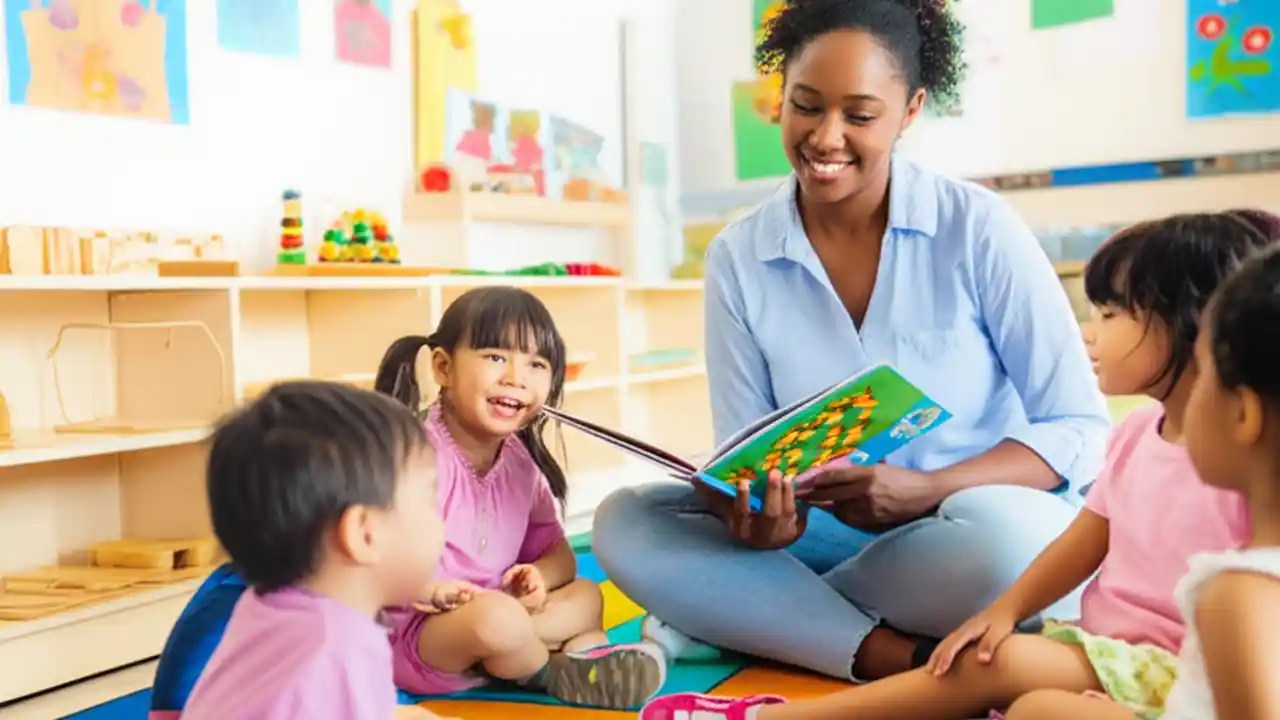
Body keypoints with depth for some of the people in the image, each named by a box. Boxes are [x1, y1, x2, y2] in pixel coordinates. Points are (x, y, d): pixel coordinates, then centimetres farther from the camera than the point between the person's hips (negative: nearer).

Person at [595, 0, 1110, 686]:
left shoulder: (978, 227, -10)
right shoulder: (737, 257, -2)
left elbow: (1079, 426, -9)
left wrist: (923, 491, -25)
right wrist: (760, 515, -26)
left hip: (974, 523, -2)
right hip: (827, 533, 3)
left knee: (1000, 533, -37)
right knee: (625, 521, -18)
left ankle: (731, 616, -16)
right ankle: (905, 660, -24)